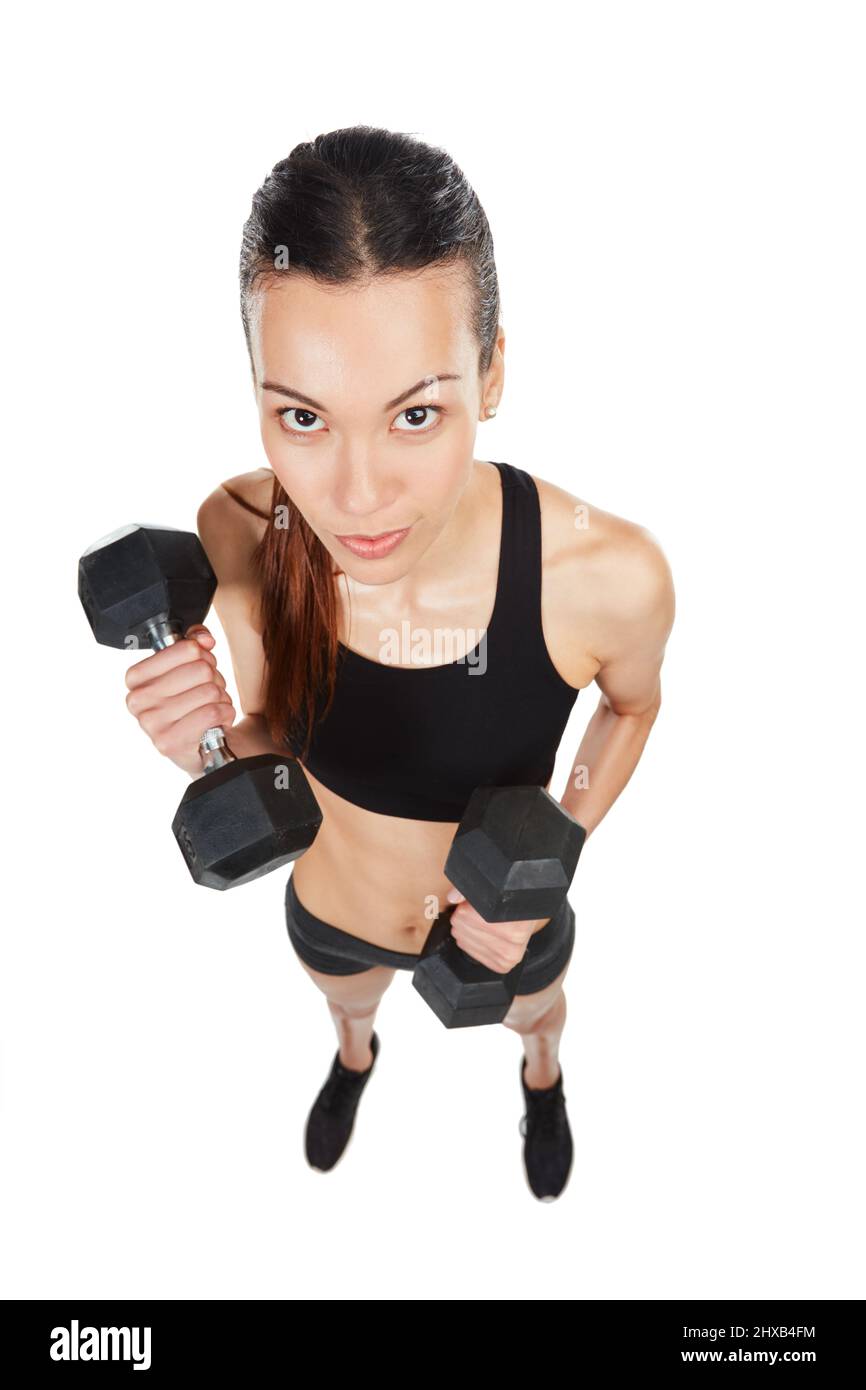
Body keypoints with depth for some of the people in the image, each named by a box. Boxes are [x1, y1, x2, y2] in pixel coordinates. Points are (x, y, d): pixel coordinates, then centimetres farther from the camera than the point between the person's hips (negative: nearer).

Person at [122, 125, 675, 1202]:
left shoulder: (607, 573, -38)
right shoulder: (239, 535, -30)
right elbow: (273, 746, -12)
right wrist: (213, 746, -34)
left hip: (505, 925, -1)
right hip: (329, 916, 2)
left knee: (532, 1014, 36)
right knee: (348, 1003, 38)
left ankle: (541, 1078, 75)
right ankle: (355, 1058, 77)